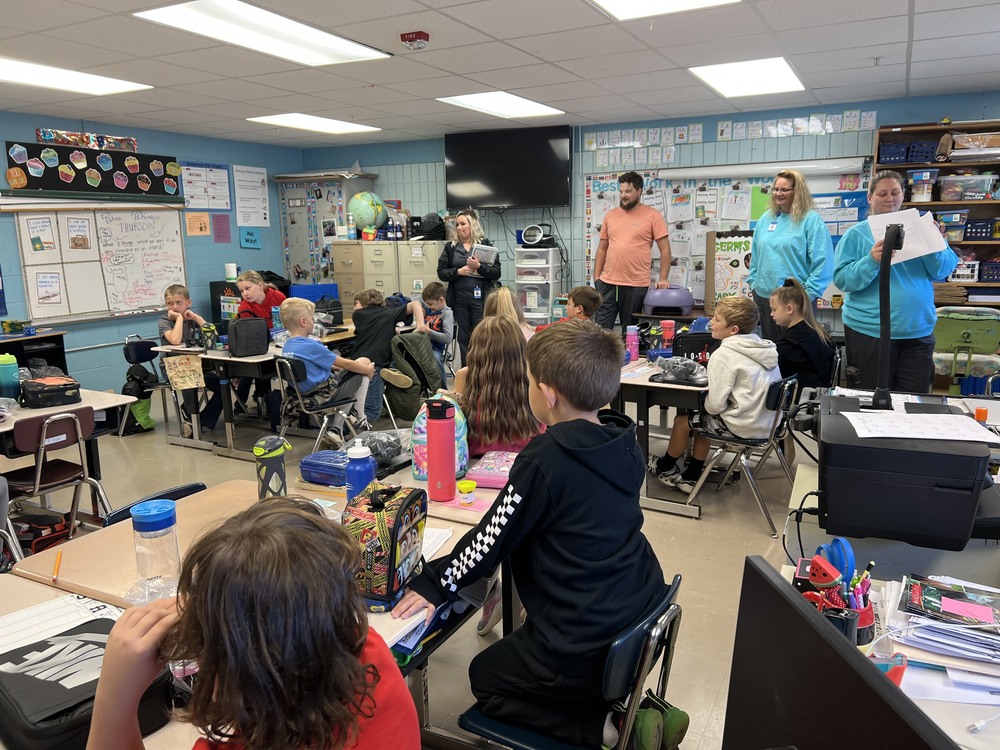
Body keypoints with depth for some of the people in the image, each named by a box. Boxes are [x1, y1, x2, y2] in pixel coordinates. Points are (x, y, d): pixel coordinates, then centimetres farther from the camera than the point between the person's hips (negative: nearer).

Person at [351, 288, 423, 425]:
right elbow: (415, 304, 9)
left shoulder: (358, 314, 15)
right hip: (374, 365, -2)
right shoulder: (390, 313, 13)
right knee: (372, 411, 1)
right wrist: (420, 326, -2)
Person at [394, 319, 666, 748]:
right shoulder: (623, 444, -2)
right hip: (643, 623, 8)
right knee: (518, 648, 31)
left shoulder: (545, 458, -23)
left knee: (485, 676, 20)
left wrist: (433, 583, 0)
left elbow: (492, 538, -14)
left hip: (585, 650, -8)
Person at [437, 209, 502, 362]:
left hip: (480, 298, -2)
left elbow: (496, 273, -2)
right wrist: (458, 271, -11)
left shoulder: (486, 245, 4)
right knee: (463, 338, 8)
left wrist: (479, 267, -18)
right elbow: (441, 272, 5)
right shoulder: (450, 247, 10)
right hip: (459, 299, 3)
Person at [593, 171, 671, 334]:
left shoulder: (653, 216, -1)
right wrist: (596, 277, 8)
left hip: (637, 285, -3)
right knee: (601, 328, 3)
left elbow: (665, 250, -1)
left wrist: (663, 279, -7)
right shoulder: (610, 215, 10)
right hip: (607, 282, 3)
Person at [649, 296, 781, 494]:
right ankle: (690, 478, 33)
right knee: (701, 418, 26)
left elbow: (715, 405, -22)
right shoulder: (764, 347, 3)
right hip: (766, 421, 8)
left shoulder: (725, 354, -20)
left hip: (743, 426, -8)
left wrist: (704, 401, 0)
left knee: (682, 420, 11)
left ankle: (665, 467, 36)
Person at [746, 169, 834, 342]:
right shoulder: (766, 219, 10)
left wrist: (809, 293, -16)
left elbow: (822, 262, -13)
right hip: (763, 296, 6)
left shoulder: (811, 220, -8)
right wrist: (753, 282, 12)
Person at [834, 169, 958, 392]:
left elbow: (941, 272, 2)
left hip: (918, 330, 3)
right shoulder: (856, 234, -1)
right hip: (869, 331, -3)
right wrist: (871, 261, -25)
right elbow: (841, 280, -10)